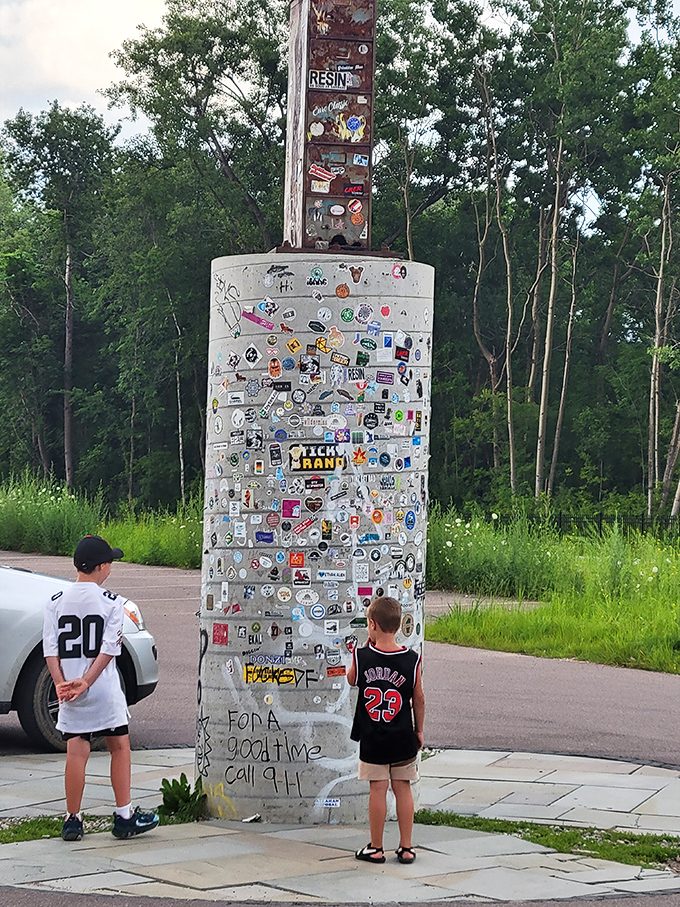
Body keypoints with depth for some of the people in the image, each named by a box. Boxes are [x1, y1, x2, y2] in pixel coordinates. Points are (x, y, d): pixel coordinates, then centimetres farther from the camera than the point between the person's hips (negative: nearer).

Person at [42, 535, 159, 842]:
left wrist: (61, 683, -9)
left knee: (76, 752, 5)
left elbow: (50, 648, -4)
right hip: (104, 690, -3)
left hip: (69, 693, 3)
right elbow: (109, 648, -14)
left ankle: (73, 820, 6)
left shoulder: (56, 602, 3)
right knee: (119, 747, 9)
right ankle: (124, 817, 10)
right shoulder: (111, 602, -6)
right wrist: (86, 682, -15)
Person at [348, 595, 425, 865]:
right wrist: (419, 731, 12)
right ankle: (406, 847, 14)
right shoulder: (411, 660, -9)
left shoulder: (362, 657, -12)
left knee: (377, 789, 5)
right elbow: (419, 699, -1)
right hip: (403, 738, 1)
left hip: (372, 739, -1)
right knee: (403, 788, 9)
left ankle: (375, 848, 13)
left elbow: (351, 679, 9)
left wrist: (367, 646, 7)